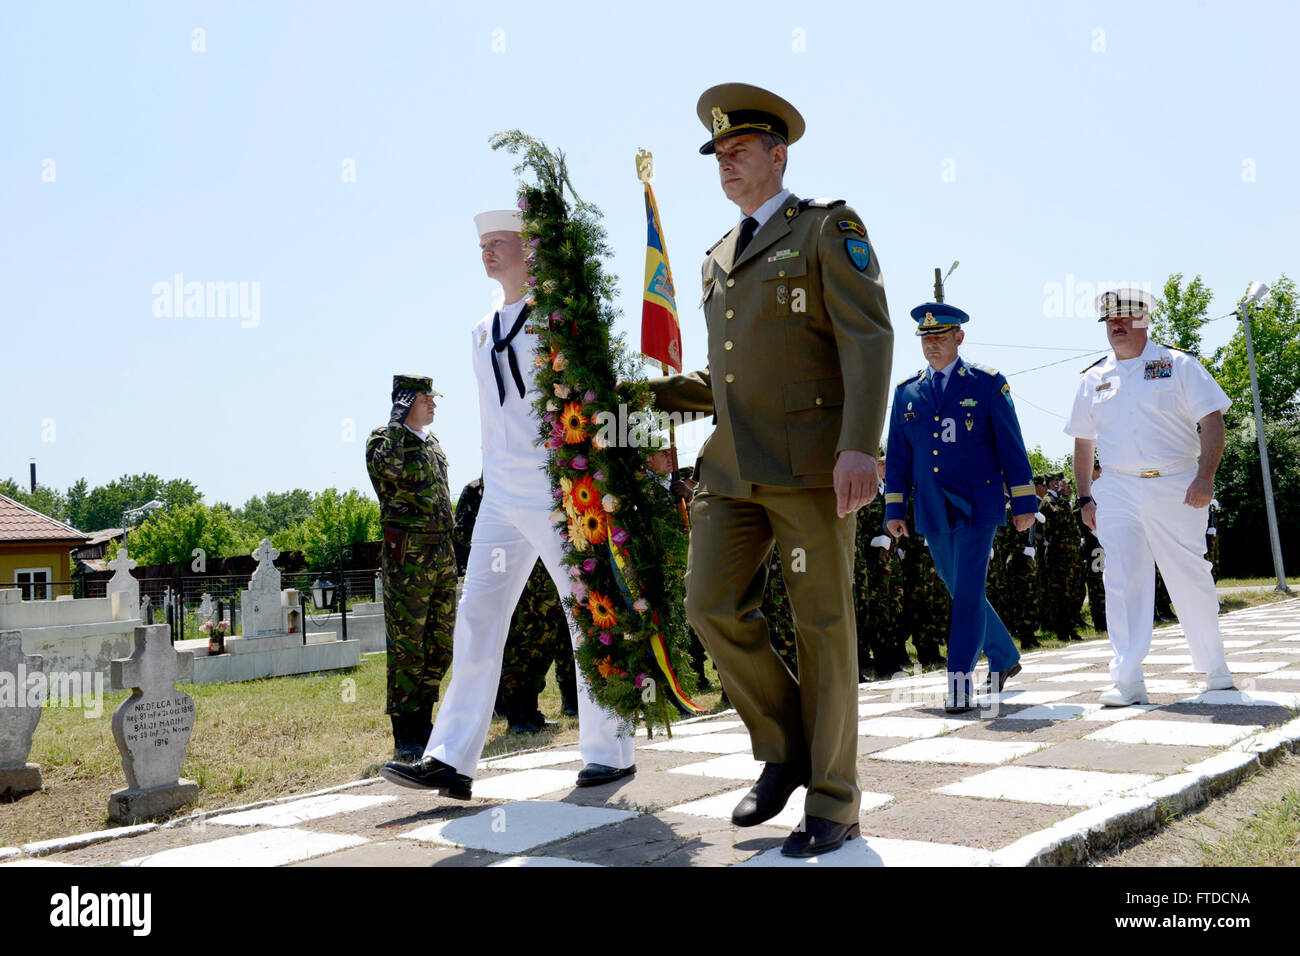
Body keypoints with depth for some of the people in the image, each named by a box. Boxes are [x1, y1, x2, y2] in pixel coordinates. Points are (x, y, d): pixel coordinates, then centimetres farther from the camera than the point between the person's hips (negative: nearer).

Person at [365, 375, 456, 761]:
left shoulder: (432, 443, 19)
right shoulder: (384, 439, -3)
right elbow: (388, 468, -27)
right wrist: (397, 426, -18)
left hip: (443, 553, 8)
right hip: (407, 555, -7)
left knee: (440, 646, 10)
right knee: (406, 647, -5)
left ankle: (422, 725, 20)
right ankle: (405, 736, 1)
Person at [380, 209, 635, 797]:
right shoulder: (482, 335, 18)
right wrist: (492, 486, 18)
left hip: (559, 493, -6)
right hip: (500, 499, 7)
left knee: (589, 616, 0)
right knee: (477, 618, 0)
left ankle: (610, 753, 12)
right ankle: (451, 761, 2)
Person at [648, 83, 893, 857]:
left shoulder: (829, 228, 1)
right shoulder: (719, 261, 22)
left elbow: (869, 338, -11)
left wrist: (859, 445, -24)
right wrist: (652, 393, 9)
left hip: (811, 462, -6)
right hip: (733, 466, 6)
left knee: (822, 625, -1)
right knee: (714, 607, -4)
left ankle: (833, 801, 11)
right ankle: (786, 749, 16)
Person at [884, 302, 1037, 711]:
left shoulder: (988, 384, 1)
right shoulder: (906, 391, 10)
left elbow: (1011, 446, 0)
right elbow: (898, 455, 12)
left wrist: (1023, 501, -3)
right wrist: (894, 509, 8)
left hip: (976, 506, -4)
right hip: (933, 512, 4)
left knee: (969, 592, -9)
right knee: (960, 591, 13)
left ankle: (960, 683, -5)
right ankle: (1005, 658, 34)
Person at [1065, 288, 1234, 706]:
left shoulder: (1178, 365, 3)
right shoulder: (1093, 378, 12)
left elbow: (1212, 421, -3)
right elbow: (1083, 442, 17)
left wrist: (1205, 477, -16)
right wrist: (1085, 498, 10)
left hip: (1176, 489, -2)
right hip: (1117, 491, 2)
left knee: (1191, 579, 4)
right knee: (1122, 581, -6)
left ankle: (1215, 668, 24)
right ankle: (1128, 680, -5)